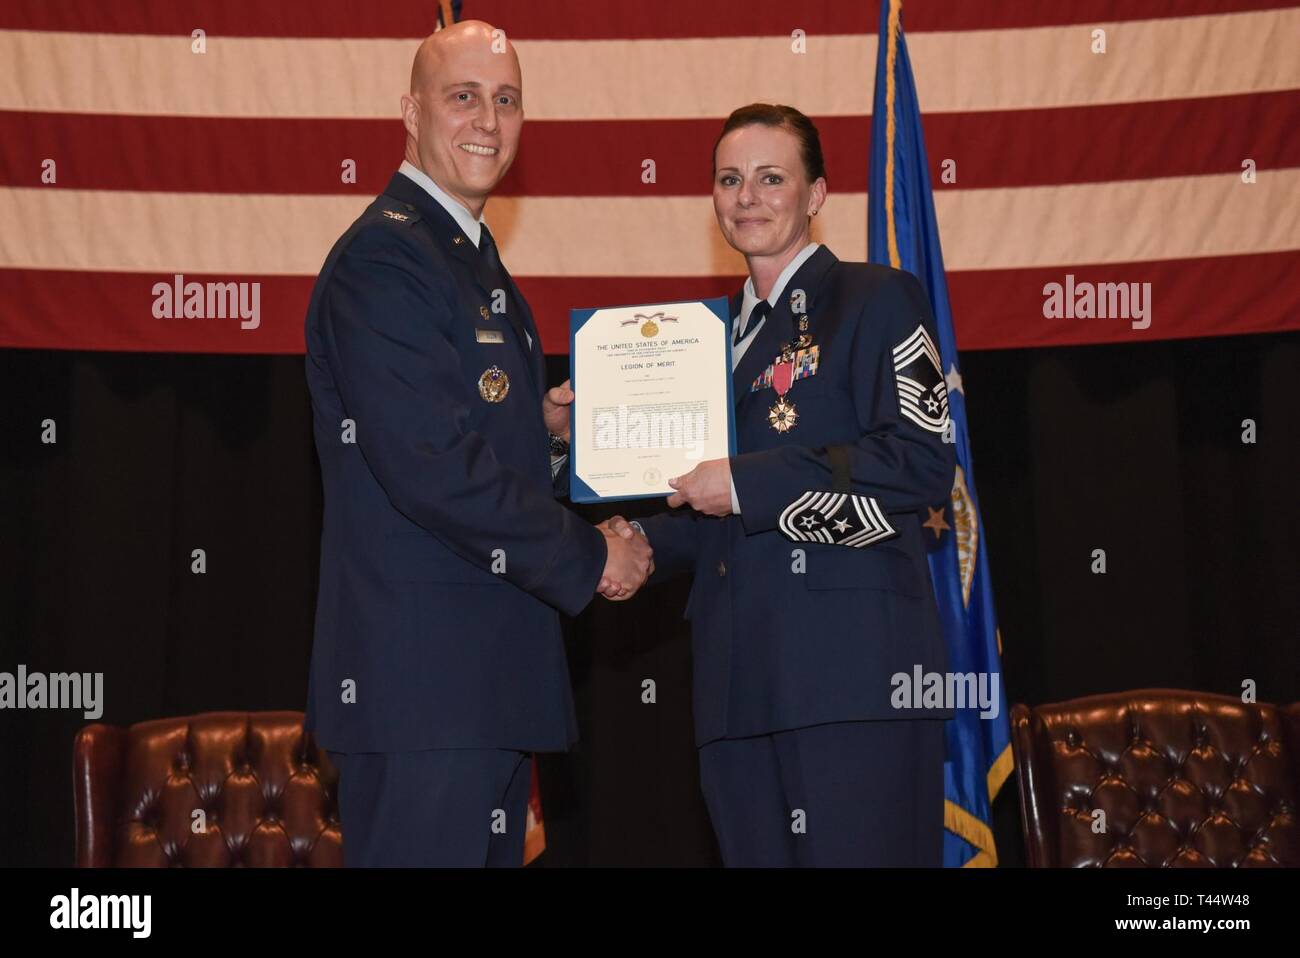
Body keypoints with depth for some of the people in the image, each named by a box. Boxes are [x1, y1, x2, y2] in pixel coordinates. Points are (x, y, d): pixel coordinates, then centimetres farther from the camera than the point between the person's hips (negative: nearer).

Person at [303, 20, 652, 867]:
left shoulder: (477, 260, 19)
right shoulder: (383, 257, -13)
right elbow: (430, 470, -21)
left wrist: (547, 430, 5)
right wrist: (590, 559, -12)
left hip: (492, 671, 10)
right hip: (419, 677, -10)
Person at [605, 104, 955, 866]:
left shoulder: (876, 301, 1)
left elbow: (924, 461, -13)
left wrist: (747, 487, -13)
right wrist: (647, 543, 9)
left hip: (852, 668, -7)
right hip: (741, 682, 7)